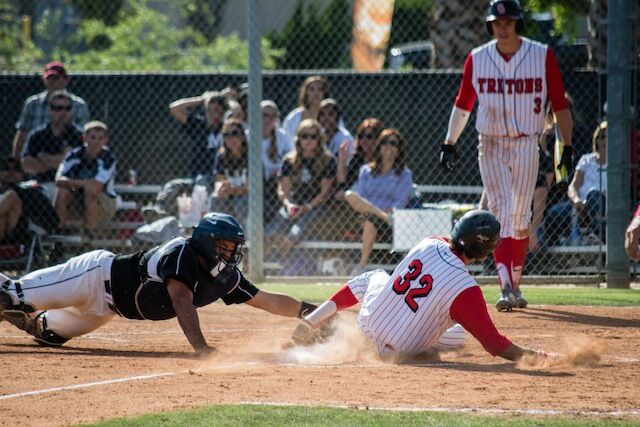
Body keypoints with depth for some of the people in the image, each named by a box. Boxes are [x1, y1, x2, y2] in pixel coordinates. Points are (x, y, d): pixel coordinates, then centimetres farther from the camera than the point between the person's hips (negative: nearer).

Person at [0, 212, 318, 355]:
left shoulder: (226, 279, -11)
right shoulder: (181, 253, -34)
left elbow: (267, 301, -7)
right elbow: (182, 301, -47)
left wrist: (309, 310, -18)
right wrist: (201, 347, -57)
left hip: (109, 305, 8)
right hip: (98, 274, -8)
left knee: (50, 331, 23)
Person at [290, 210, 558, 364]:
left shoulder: (429, 244, -9)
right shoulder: (465, 289, -25)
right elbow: (493, 343, -23)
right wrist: (532, 356, -18)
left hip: (369, 322, 4)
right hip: (401, 350, -4)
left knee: (374, 277, 34)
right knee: (460, 333, 23)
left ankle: (314, 320, 18)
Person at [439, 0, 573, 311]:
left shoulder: (542, 56, -2)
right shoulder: (477, 59, 1)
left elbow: (560, 104, 0)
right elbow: (463, 104, 8)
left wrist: (567, 146, -4)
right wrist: (449, 143, 2)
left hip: (526, 145, 0)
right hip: (490, 145, 0)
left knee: (520, 218, 3)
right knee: (500, 215, -8)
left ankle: (515, 285, 16)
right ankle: (506, 288, -16)